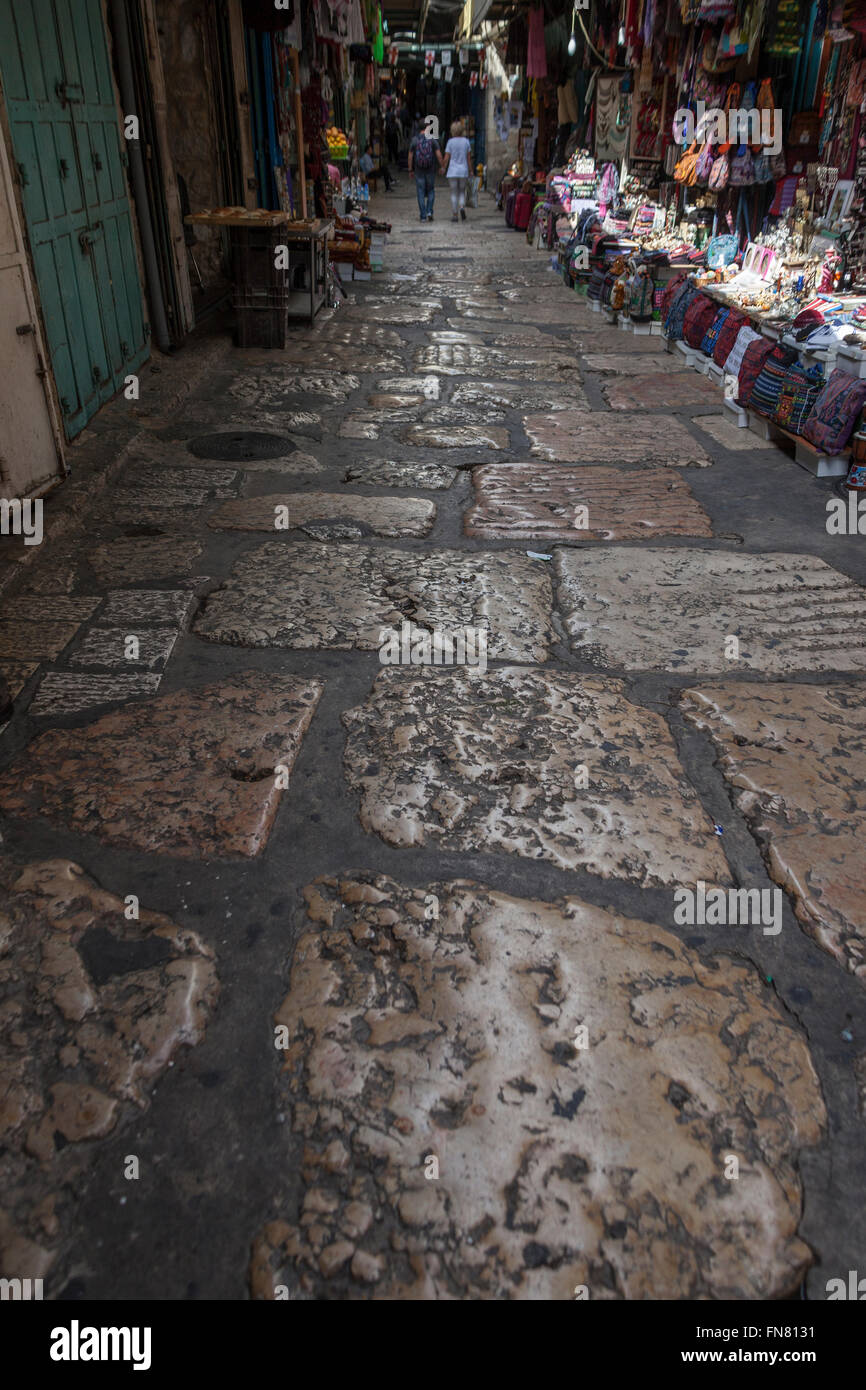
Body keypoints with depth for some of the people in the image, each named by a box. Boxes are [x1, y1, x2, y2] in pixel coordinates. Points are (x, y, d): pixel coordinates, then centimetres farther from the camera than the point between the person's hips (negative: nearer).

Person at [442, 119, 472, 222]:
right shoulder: (466, 141, 1)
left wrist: (444, 168, 8)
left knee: (454, 193, 6)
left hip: (452, 171, -2)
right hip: (463, 171, 2)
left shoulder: (450, 142, -5)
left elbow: (446, 158, -6)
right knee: (462, 192, 14)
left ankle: (454, 215, 3)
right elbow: (469, 158, 3)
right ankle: (462, 207, -13)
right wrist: (470, 170, 11)